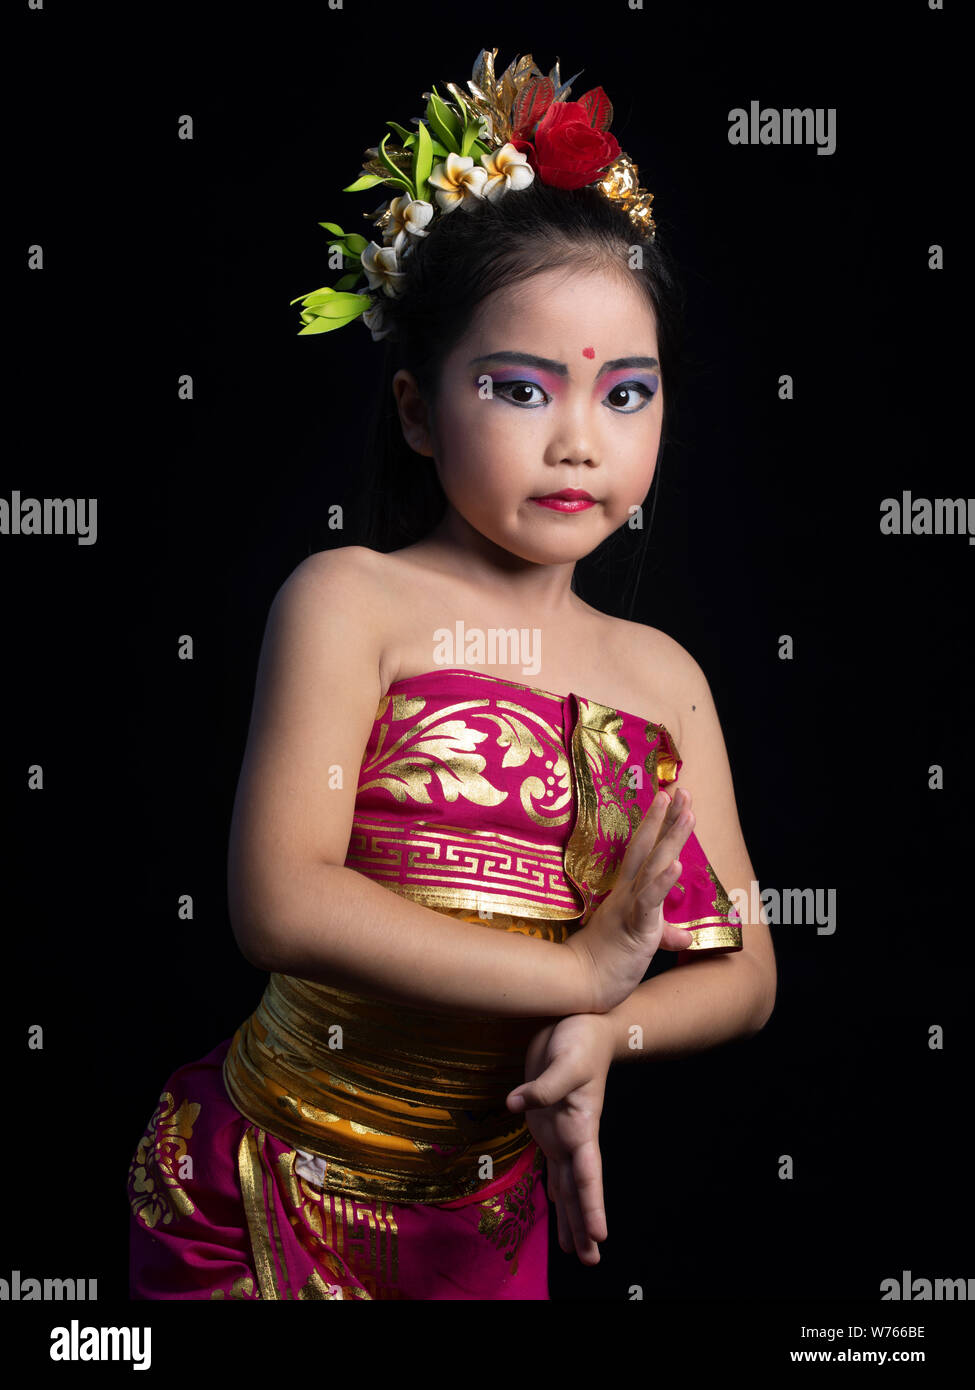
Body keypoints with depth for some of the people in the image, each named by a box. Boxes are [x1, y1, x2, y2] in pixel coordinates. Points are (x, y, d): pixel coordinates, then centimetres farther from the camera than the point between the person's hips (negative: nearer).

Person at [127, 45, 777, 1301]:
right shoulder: (351, 600, -13)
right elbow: (280, 904, -24)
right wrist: (577, 969, -21)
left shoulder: (662, 674, 1)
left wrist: (608, 1032, -17)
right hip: (267, 1191, -3)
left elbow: (741, 972, 3)